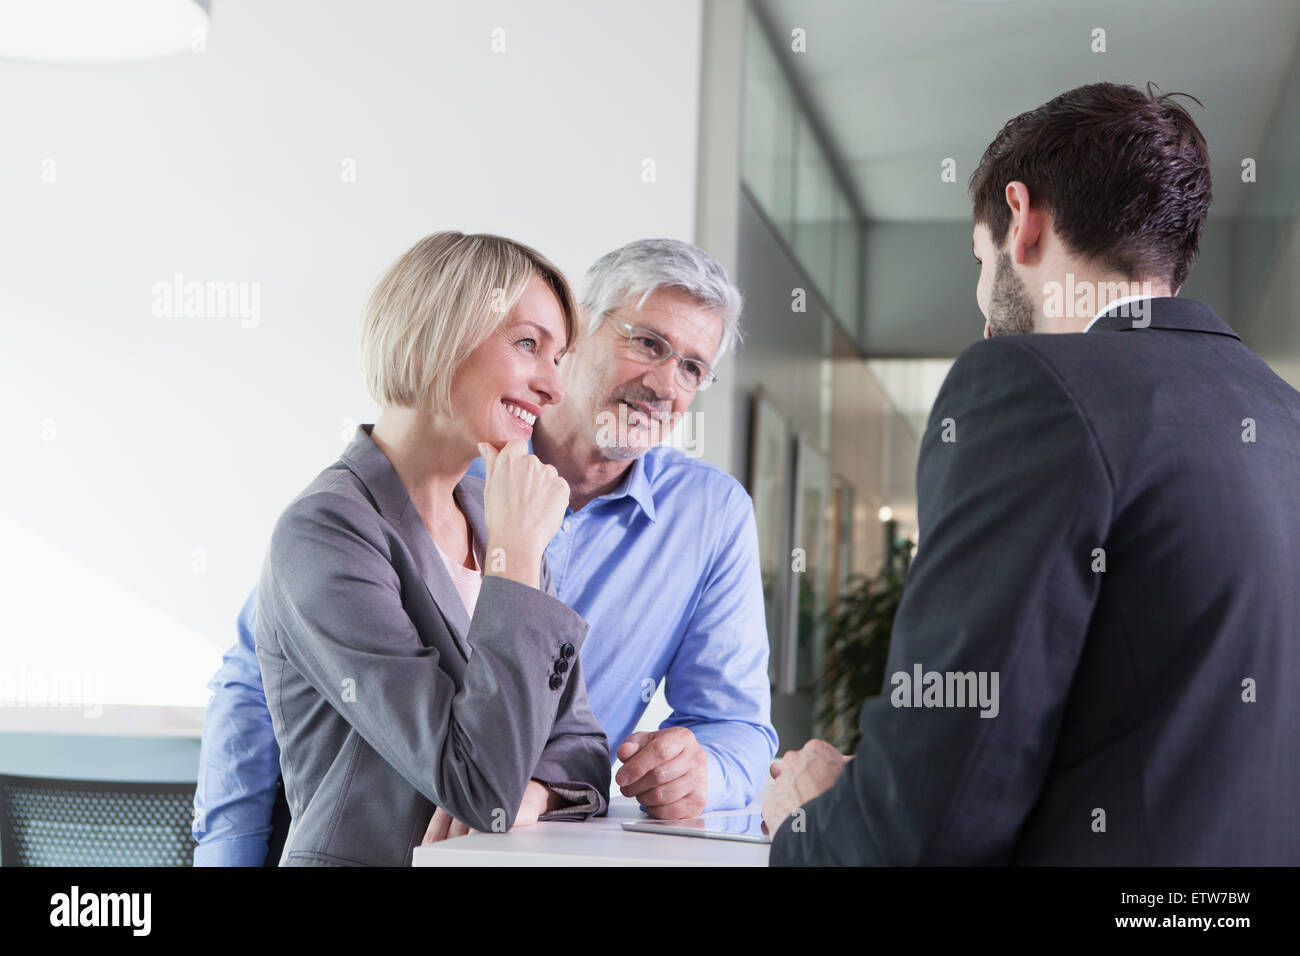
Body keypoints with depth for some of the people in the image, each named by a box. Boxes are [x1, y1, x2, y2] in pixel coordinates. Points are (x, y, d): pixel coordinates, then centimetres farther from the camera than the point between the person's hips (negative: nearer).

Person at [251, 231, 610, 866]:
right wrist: (515, 555, -15)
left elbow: (576, 742, 11)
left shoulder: (490, 518, 10)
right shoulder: (323, 534, -13)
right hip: (361, 857, -5)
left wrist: (528, 796, -10)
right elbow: (481, 784, -18)